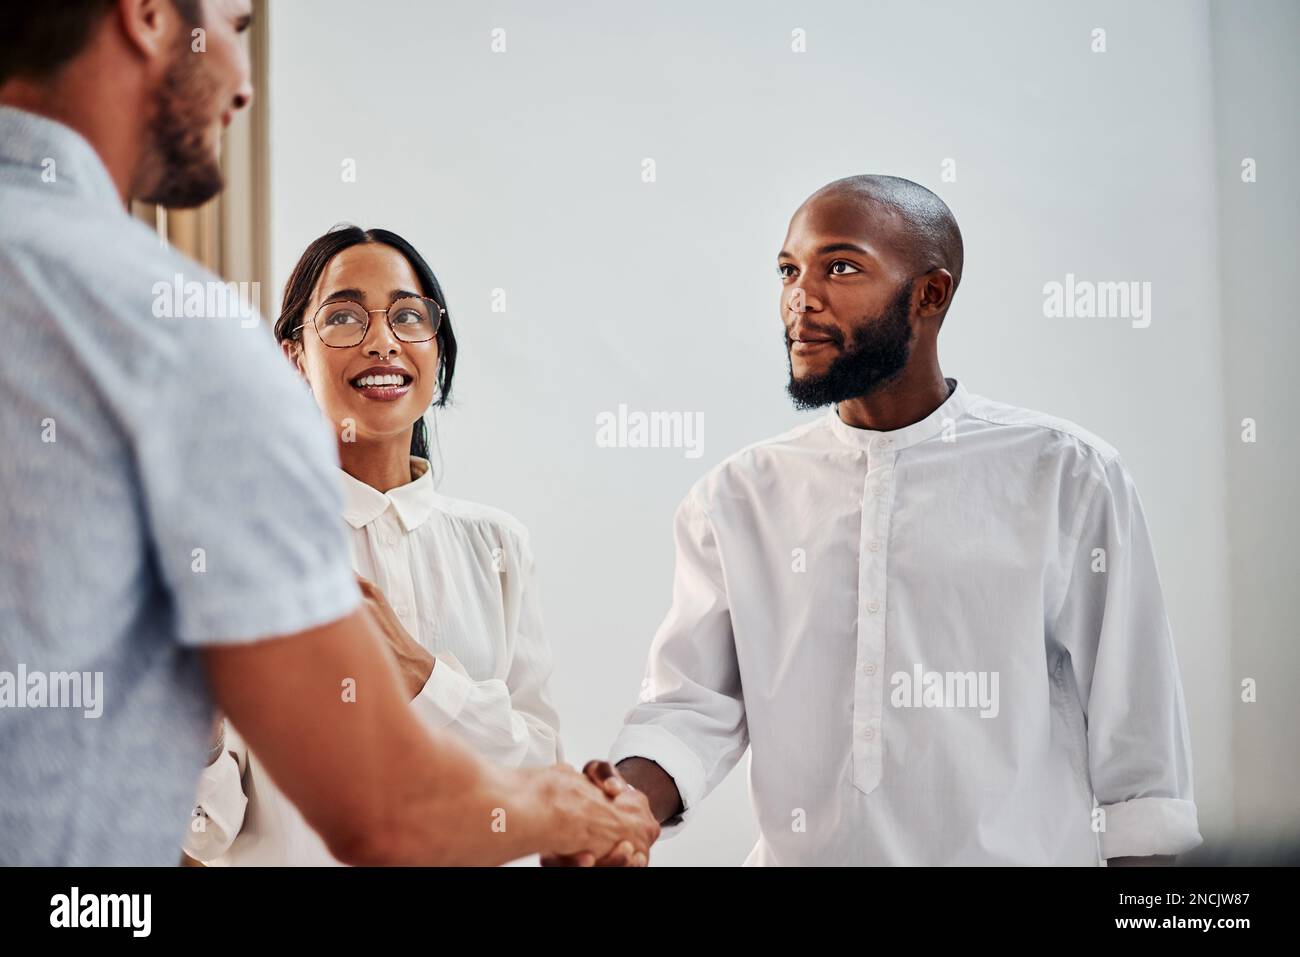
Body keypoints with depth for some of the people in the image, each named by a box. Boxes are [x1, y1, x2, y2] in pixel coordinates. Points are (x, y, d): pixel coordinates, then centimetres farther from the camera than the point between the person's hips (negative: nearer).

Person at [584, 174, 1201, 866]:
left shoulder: (1065, 477, -7)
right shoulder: (735, 499, 1)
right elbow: (693, 706, -5)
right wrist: (623, 805, -23)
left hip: (1013, 851, -2)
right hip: (801, 853, 3)